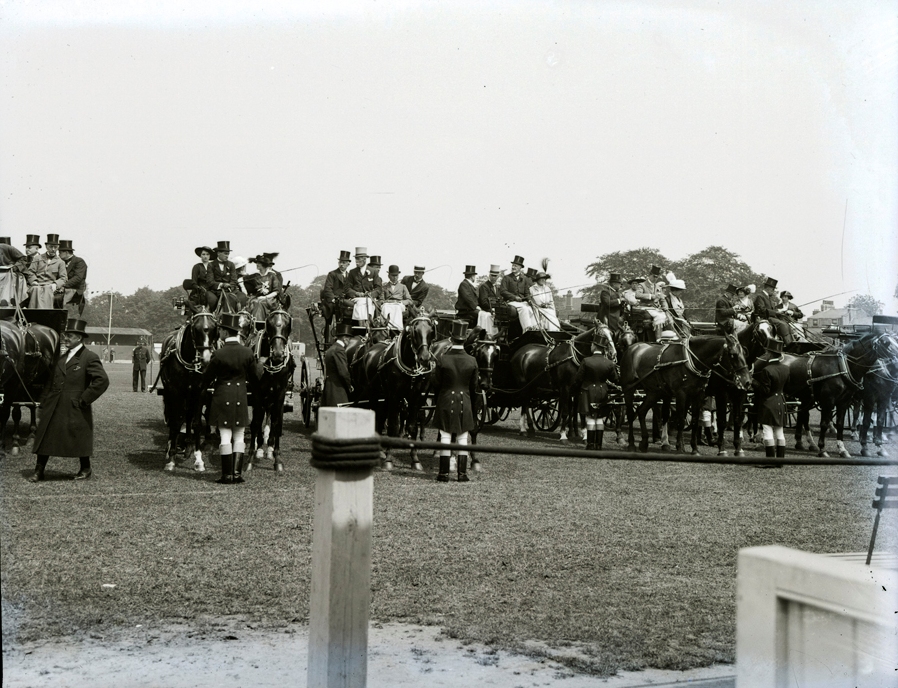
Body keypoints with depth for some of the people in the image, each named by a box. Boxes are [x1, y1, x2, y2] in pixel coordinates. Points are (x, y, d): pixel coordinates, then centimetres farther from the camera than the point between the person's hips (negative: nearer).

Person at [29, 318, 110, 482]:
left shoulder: (90, 358, -10)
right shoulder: (61, 356, 11)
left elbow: (102, 380, -19)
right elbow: (51, 382, 16)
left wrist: (84, 400, -17)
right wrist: (44, 403, 9)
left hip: (75, 410, -6)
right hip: (52, 409, 6)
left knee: (79, 439, 8)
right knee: (44, 438, 4)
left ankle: (86, 469, 25)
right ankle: (39, 470, 11)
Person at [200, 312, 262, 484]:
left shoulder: (218, 354, -15)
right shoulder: (247, 352, -5)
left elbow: (207, 378, -3)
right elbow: (256, 376, 5)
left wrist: (203, 387, 19)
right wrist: (260, 365, 26)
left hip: (222, 397, -3)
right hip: (240, 397, 3)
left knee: (225, 436, 2)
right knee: (239, 436, 12)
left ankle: (227, 475, 4)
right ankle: (237, 473, 11)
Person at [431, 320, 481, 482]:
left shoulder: (443, 360, -12)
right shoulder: (472, 361, -6)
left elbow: (434, 382, -6)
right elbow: (475, 386, 3)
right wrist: (471, 400, 18)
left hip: (446, 402, -2)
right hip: (465, 403, 2)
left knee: (445, 437, 4)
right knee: (462, 438, 9)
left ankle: (444, 473, 5)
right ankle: (462, 473, 10)